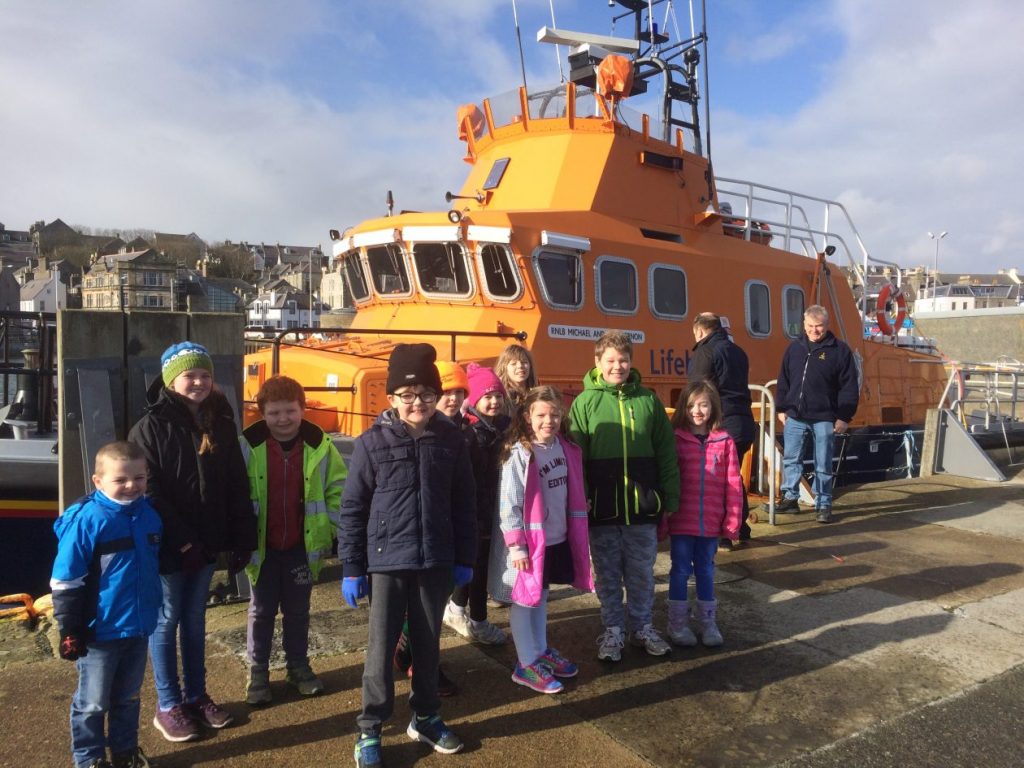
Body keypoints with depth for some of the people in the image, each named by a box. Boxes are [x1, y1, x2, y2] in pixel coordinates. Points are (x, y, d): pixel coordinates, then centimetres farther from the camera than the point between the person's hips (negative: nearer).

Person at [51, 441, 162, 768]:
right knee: (92, 703, 12)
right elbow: (65, 582, -15)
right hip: (100, 631, -6)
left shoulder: (149, 514, 1)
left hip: (138, 628, 6)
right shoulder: (86, 520, -19)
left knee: (128, 697, 21)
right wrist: (70, 631, -14)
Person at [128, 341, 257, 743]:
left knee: (195, 620, 17)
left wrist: (243, 536, 0)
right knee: (167, 621, 8)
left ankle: (196, 695, 30)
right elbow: (149, 492, -16)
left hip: (206, 543, 5)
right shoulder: (151, 426, -11)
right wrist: (180, 539, -19)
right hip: (167, 546, -5)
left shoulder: (221, 424, 4)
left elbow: (238, 486, 5)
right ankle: (168, 706, 22)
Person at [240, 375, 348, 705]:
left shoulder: (319, 444, -9)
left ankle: (298, 666, 33)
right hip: (262, 545, -1)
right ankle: (258, 672, 28)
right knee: (262, 610, 13)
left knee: (298, 610, 16)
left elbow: (338, 488, 1)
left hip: (303, 544, 1)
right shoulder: (249, 445, -12)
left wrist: (336, 529, -2)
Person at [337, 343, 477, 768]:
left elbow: (464, 504, 6)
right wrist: (352, 568, -4)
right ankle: (369, 730, 21)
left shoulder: (451, 439, -1)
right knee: (381, 647, 4)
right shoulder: (372, 442, -7)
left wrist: (464, 558, 7)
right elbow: (352, 508, -3)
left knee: (428, 643, 15)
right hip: (387, 561, -2)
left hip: (435, 561, 2)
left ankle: (425, 717, 33)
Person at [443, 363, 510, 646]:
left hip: (493, 508, 7)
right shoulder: (467, 433, -17)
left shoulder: (503, 427, 5)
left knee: (476, 562, 19)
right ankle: (478, 623, 22)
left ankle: (456, 609, 38)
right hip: (473, 511, -7)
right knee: (478, 564, 5)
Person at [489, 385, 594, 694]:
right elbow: (508, 504, -19)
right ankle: (526, 664, 18)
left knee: (541, 596, 21)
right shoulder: (519, 454, -18)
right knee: (524, 599, 7)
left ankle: (542, 651, 35)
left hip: (557, 538, 7)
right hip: (528, 541, -6)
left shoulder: (566, 449, 2)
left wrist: (575, 530, 12)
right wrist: (515, 546, -19)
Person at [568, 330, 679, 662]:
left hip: (642, 507, 1)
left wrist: (670, 498, 4)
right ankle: (613, 631, 28)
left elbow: (666, 453, 5)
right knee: (608, 575, 11)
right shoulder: (585, 402, -2)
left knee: (642, 574, 13)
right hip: (602, 509, -1)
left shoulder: (648, 400, 3)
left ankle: (643, 628, 31)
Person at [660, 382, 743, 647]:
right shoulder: (675, 440, -6)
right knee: (680, 571, 9)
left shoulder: (724, 441, -2)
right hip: (681, 523, -2)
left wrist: (733, 520, -2)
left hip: (711, 523, 2)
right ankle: (677, 623, 21)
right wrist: (662, 521, -7)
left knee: (705, 571, 15)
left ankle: (707, 622, 28)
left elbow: (733, 484, 0)